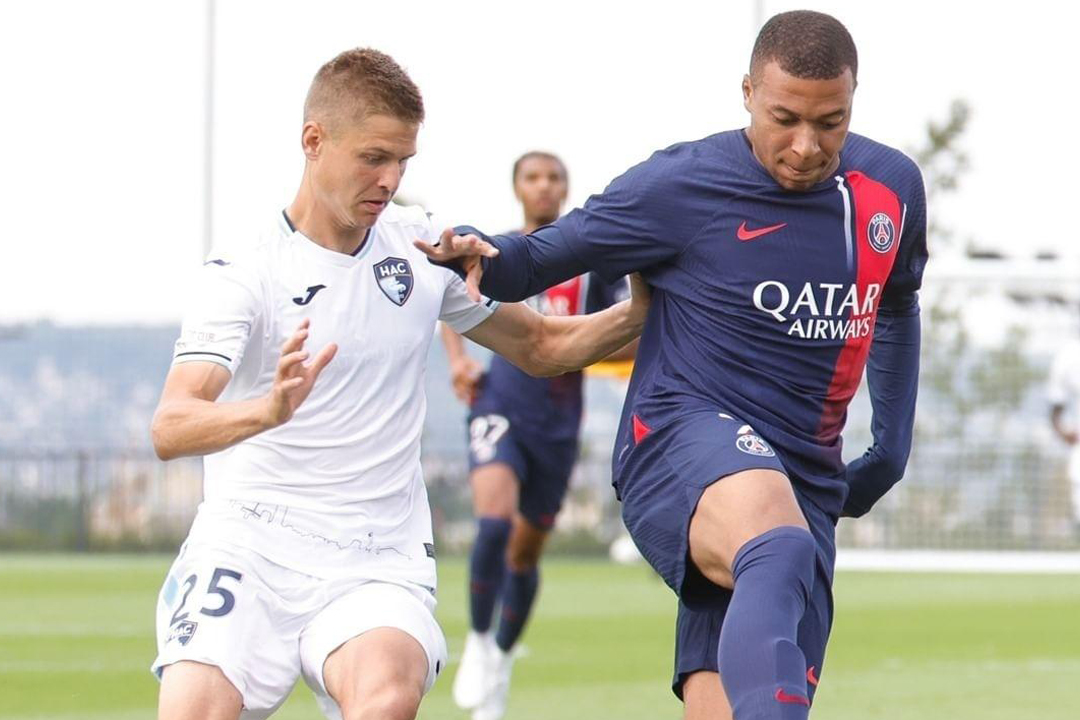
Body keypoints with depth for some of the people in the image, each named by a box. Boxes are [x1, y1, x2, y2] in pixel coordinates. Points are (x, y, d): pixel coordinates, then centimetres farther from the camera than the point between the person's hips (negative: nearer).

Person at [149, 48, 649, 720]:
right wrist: (267, 410, -40)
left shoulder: (421, 244, 9)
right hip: (249, 545, -2)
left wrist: (643, 311, 5)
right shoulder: (244, 272, -5)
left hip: (378, 564, 2)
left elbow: (540, 346, 23)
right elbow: (170, 428, -19)